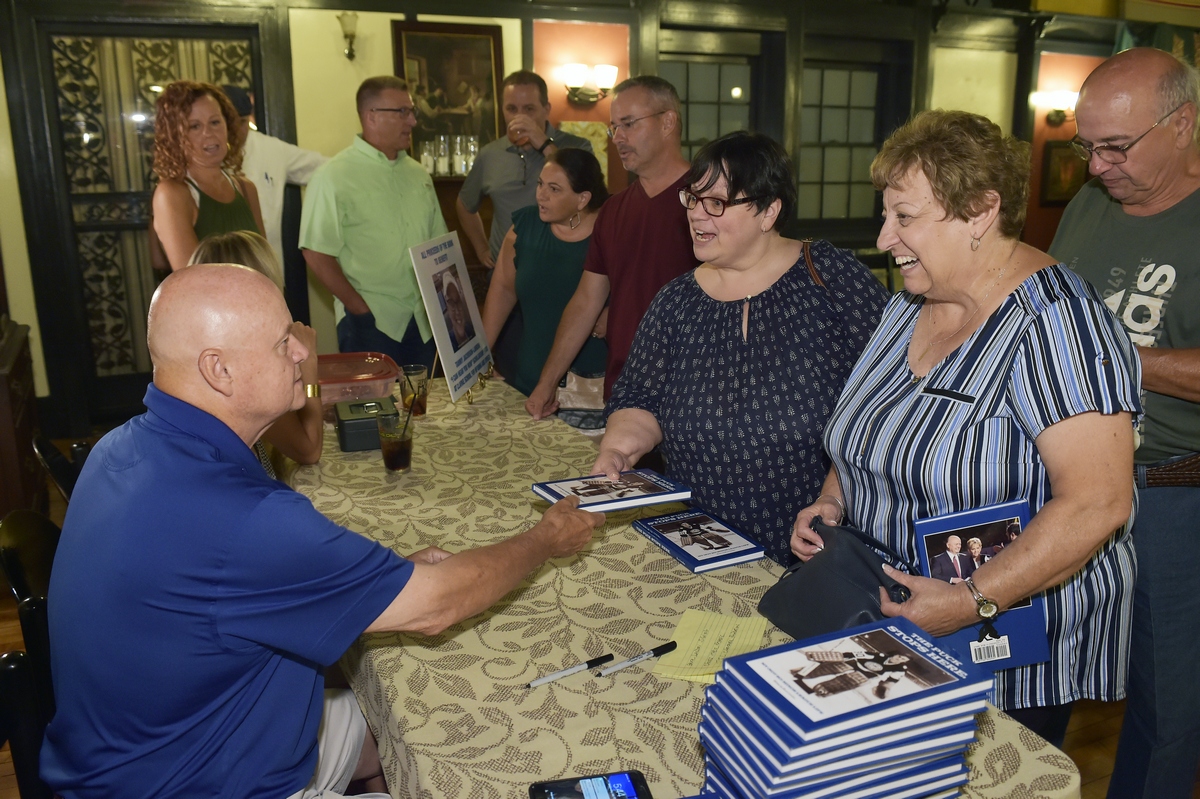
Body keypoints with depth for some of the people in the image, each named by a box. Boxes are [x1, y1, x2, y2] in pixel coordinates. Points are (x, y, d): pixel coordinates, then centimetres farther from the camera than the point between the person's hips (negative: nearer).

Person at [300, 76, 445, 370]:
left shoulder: (417, 174, 13)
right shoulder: (333, 177, -7)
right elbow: (317, 254, -11)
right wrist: (361, 309, -13)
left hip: (425, 323, 6)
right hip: (371, 324, -5)